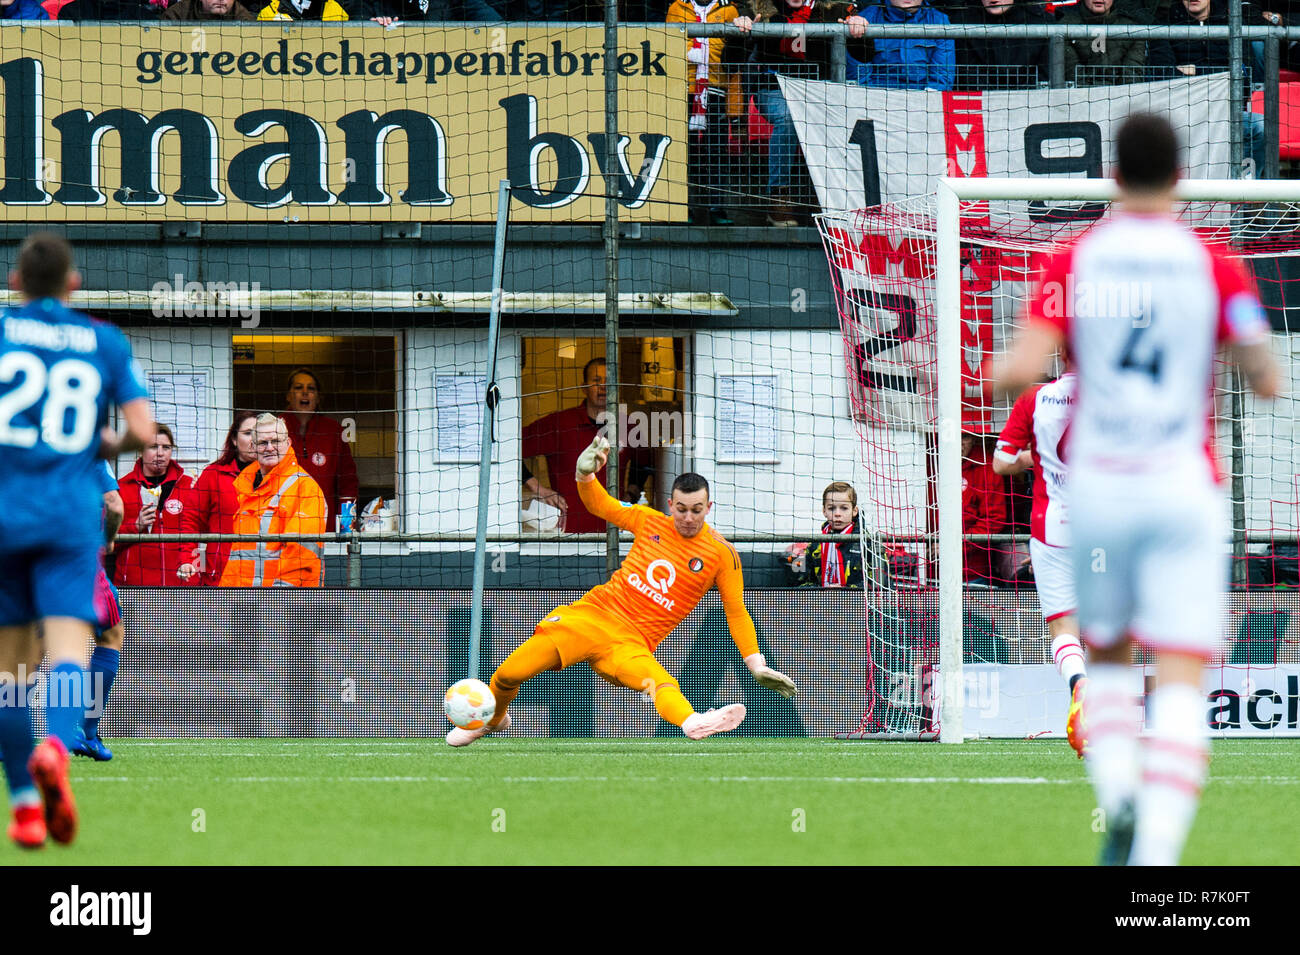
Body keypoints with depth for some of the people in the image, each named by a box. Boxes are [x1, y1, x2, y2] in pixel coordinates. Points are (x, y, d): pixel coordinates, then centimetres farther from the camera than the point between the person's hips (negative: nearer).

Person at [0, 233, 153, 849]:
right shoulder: (107, 343, 9)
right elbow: (142, 430, 2)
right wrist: (113, 447, 22)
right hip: (70, 517, 0)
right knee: (67, 655, -11)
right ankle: (56, 749, -42)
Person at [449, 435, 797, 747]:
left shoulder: (722, 554, 0)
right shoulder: (650, 521, 7)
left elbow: (737, 612, 3)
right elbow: (601, 506, 18)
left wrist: (757, 665, -5)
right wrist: (585, 475, -2)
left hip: (632, 642, -3)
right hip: (593, 613, 3)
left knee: (655, 680, -39)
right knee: (509, 675, -8)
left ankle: (692, 723, -70)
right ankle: (491, 719, 24)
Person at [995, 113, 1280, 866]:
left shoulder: (1073, 264, -1)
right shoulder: (1214, 267, -3)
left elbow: (1022, 371, -11)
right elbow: (1267, 380, -7)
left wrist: (996, 373, 12)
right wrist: (1259, 357, 15)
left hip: (1098, 490, 2)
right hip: (1184, 491, -2)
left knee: (1107, 658, 21)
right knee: (1182, 684, -5)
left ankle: (1119, 803, -4)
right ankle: (1158, 853, -22)